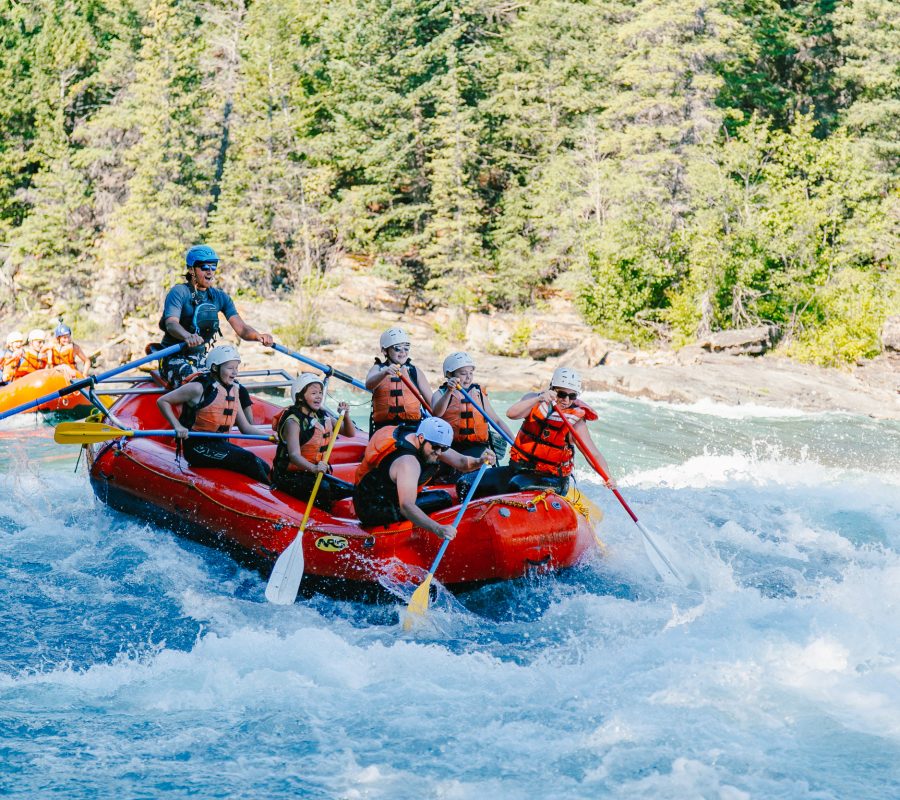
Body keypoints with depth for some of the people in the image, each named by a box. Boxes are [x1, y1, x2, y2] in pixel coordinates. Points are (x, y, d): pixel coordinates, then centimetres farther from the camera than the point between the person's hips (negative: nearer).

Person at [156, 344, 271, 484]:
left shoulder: (233, 390, 13)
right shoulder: (199, 388, -9)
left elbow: (245, 427, 14)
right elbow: (162, 401, -6)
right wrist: (178, 427, -19)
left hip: (220, 444, 8)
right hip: (198, 447, -8)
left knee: (264, 467, -13)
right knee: (248, 460, -24)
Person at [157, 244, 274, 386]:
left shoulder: (220, 297, 7)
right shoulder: (178, 292, -9)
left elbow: (241, 329, -3)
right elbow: (171, 324, -27)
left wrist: (259, 336, -27)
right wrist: (188, 336, -51)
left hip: (200, 359, 6)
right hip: (175, 360, -6)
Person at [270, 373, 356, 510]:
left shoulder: (322, 417, 10)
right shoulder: (293, 421, -14)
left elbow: (350, 433, 14)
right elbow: (294, 455, -29)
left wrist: (345, 415, -7)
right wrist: (314, 468, -48)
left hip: (317, 473, 8)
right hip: (290, 476, -8)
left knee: (350, 490, -7)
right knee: (323, 488, -32)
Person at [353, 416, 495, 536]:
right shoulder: (407, 462, -34)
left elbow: (461, 463, -2)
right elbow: (406, 507, -44)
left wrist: (479, 461, -25)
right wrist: (438, 529, -56)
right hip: (375, 511, -10)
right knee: (443, 498, -16)